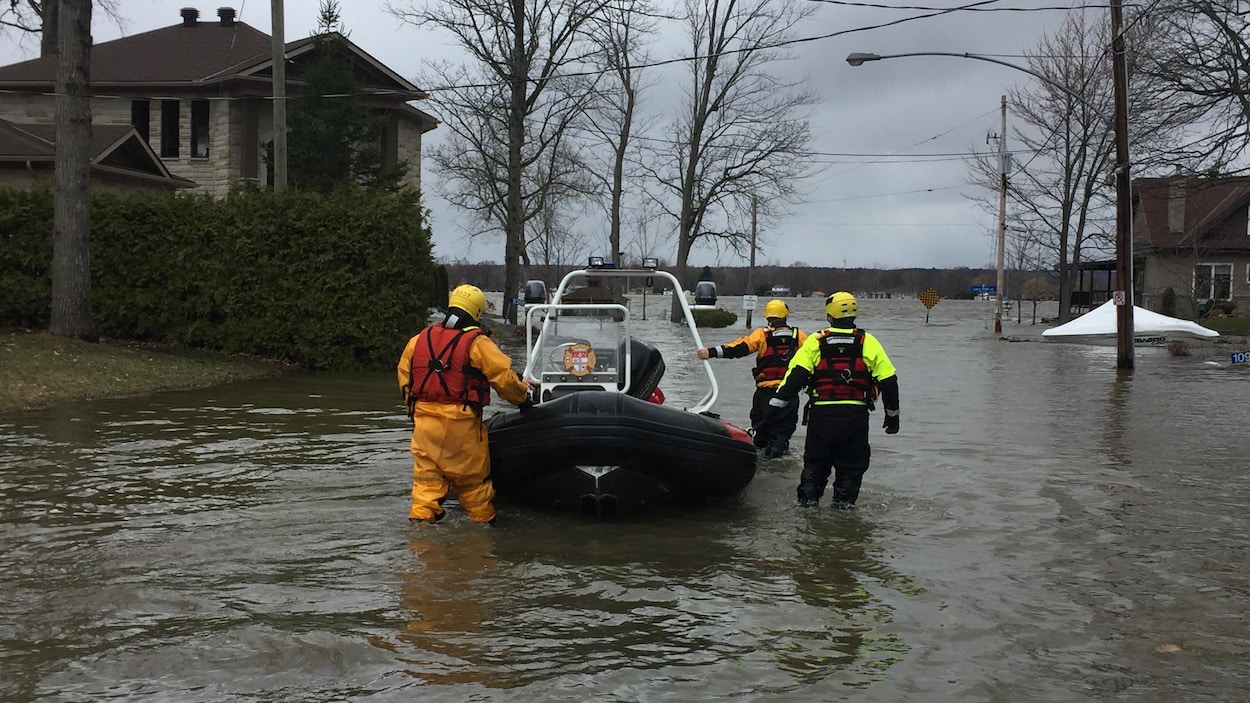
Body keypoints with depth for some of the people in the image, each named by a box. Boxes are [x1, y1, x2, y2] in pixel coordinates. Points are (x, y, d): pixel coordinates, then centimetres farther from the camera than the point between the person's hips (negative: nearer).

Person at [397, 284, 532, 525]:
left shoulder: (419, 339, 9)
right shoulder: (477, 343, -7)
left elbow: (404, 377, 14)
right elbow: (504, 377, -8)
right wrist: (522, 393, 11)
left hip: (424, 419, 4)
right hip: (461, 423, -4)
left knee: (427, 473, 8)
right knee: (472, 478, 10)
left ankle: (421, 516, 0)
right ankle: (484, 521, 21)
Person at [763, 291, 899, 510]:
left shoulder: (815, 341, 0)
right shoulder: (868, 342, 2)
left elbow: (795, 375, -8)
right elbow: (888, 381, 3)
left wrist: (777, 404, -5)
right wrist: (892, 414, 14)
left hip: (821, 414, 0)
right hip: (856, 415, 0)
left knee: (815, 462, 16)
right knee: (851, 464, 12)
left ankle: (807, 500, 15)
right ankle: (844, 503, 11)